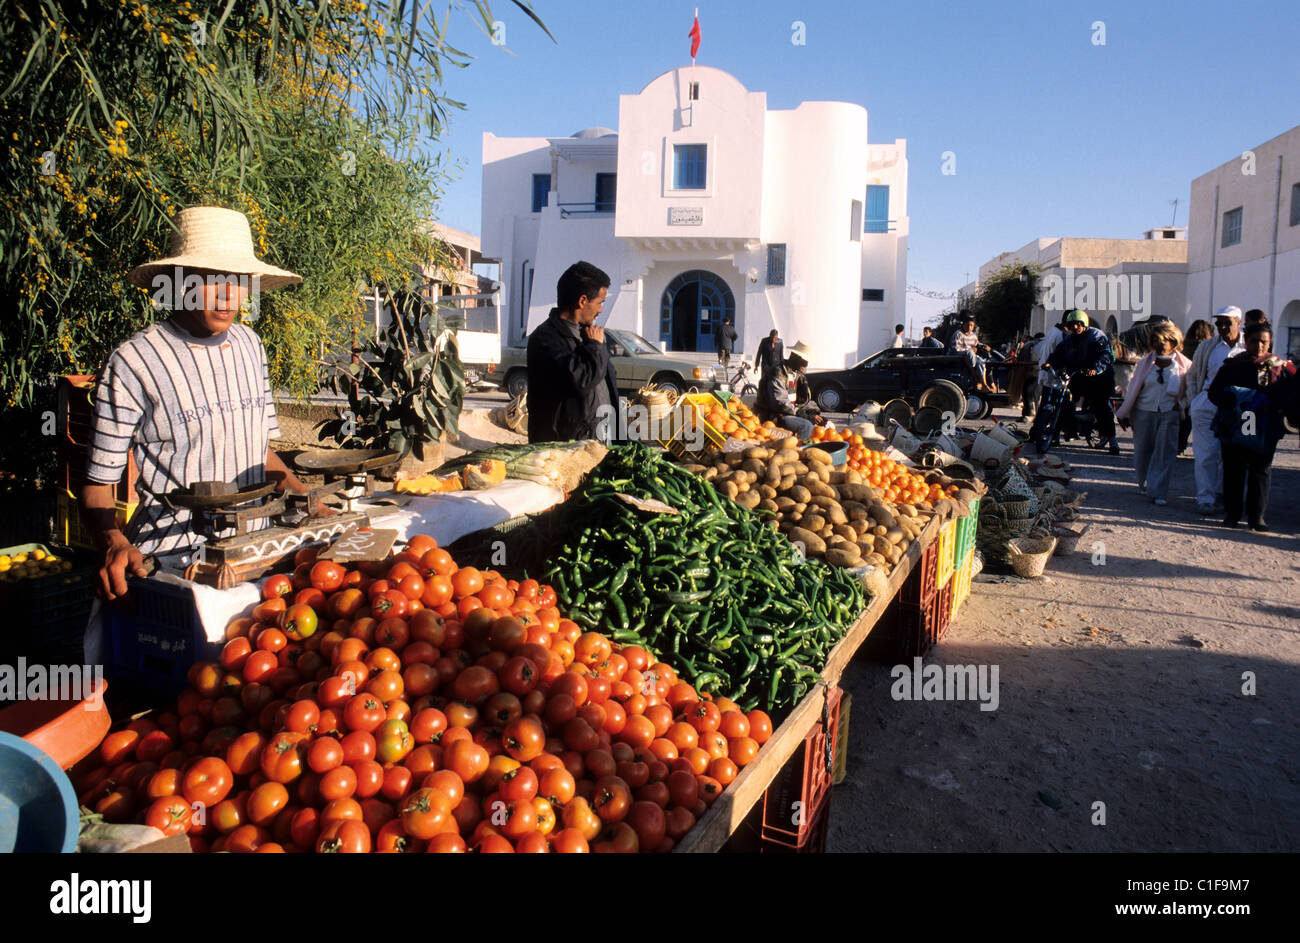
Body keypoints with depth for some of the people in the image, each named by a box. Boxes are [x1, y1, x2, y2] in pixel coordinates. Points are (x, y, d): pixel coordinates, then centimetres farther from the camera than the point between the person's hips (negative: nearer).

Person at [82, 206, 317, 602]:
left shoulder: (249, 345, 11)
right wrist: (115, 545, -23)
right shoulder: (134, 361, -6)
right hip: (173, 556, -6)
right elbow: (97, 484, -2)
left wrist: (316, 509, 6)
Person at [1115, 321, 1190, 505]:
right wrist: (1124, 414, 7)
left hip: (1169, 415, -1)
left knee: (1164, 454, -6)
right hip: (1144, 413, 1)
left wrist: (1181, 404, -4)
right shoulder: (1145, 363, 4)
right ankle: (1143, 483, 28)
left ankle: (1158, 492, -2)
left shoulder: (1184, 365, 1)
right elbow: (1133, 388, 7)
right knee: (1142, 452, 7)